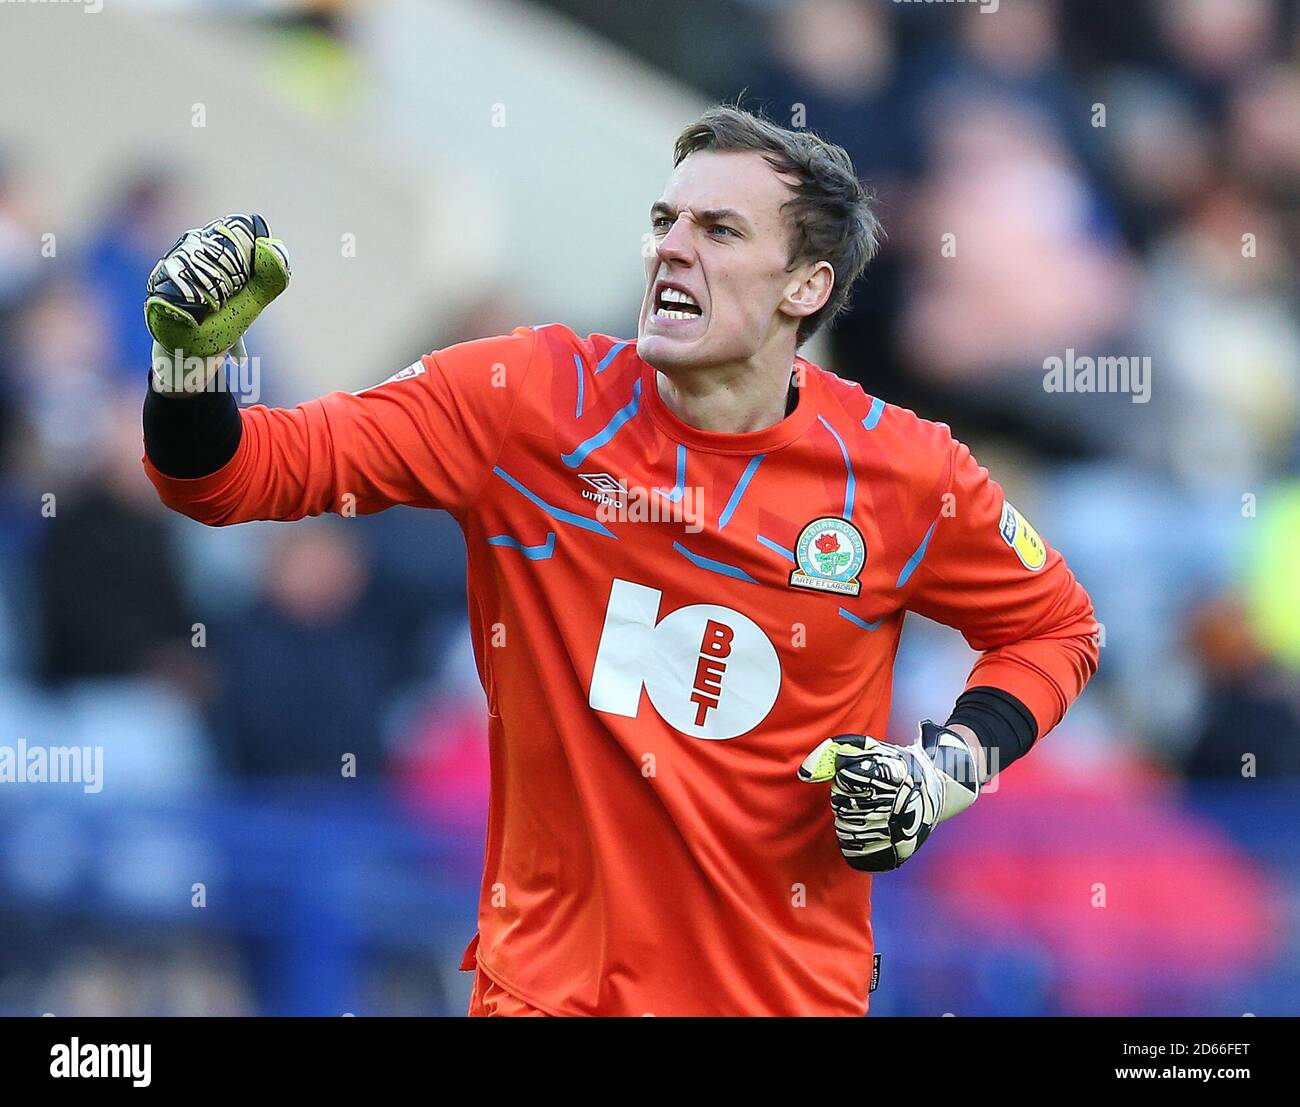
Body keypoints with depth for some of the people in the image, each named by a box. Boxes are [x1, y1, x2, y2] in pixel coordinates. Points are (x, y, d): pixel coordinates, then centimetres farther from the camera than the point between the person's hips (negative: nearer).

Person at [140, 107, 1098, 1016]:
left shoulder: (902, 474, -6)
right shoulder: (525, 400, -8)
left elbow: (1057, 628, 10)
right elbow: (257, 470, -7)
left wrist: (948, 771, -6)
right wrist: (191, 350, -27)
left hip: (790, 988, 0)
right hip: (549, 982, 0)